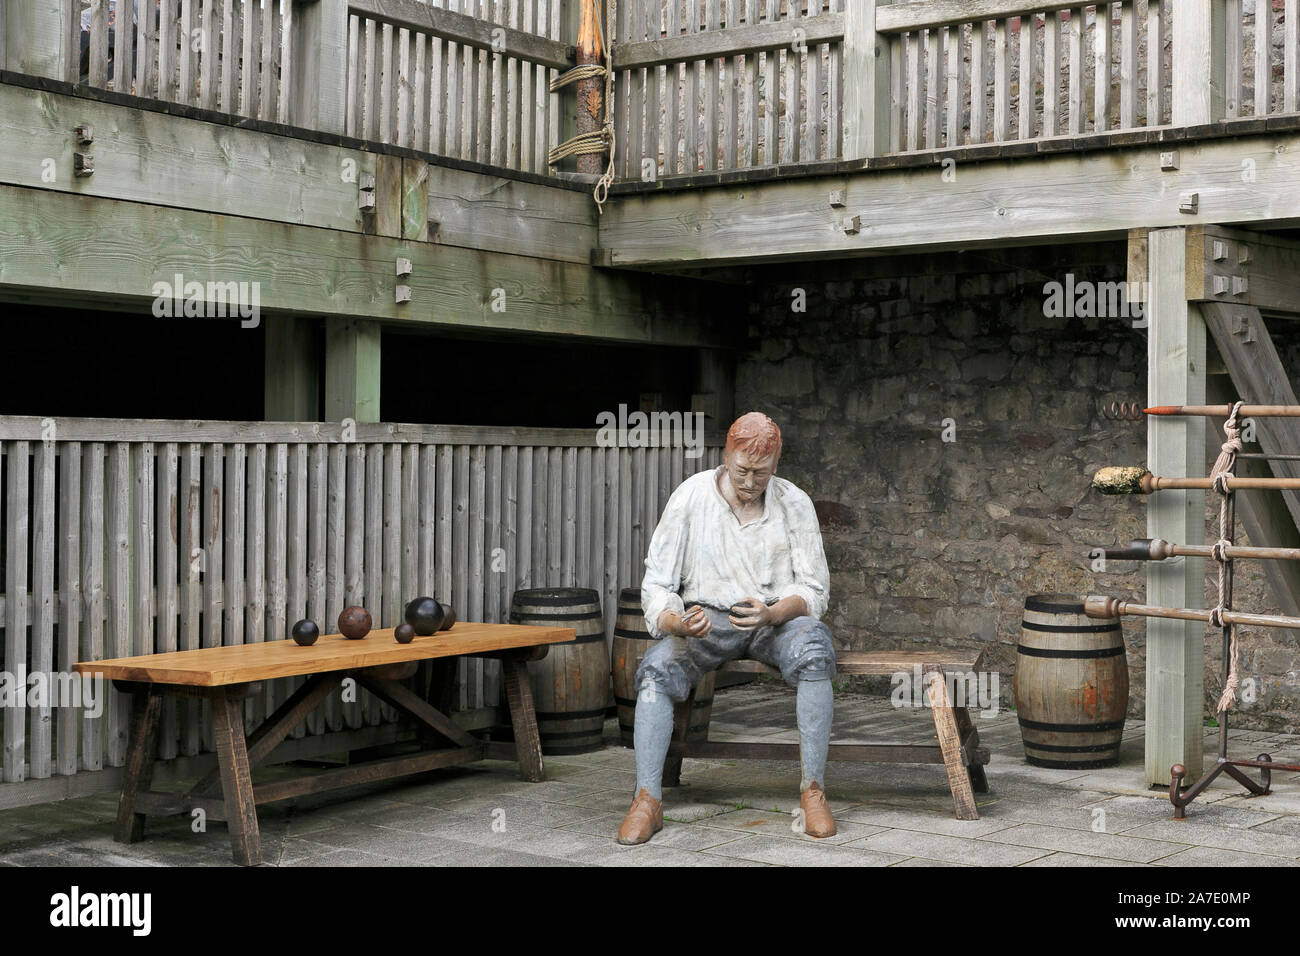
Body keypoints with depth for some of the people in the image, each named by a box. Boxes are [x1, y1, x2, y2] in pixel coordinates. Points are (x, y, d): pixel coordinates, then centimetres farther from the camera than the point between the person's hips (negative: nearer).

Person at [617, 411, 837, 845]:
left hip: (780, 618, 0)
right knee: (657, 667, -31)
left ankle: (812, 790, -28)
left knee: (813, 653, -35)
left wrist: (773, 613, -26)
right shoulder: (690, 498, -6)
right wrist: (677, 623, -30)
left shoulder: (794, 504, -3)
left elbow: (814, 590, -4)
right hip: (710, 617, 0)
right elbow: (656, 586, -6)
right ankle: (647, 800, -27)